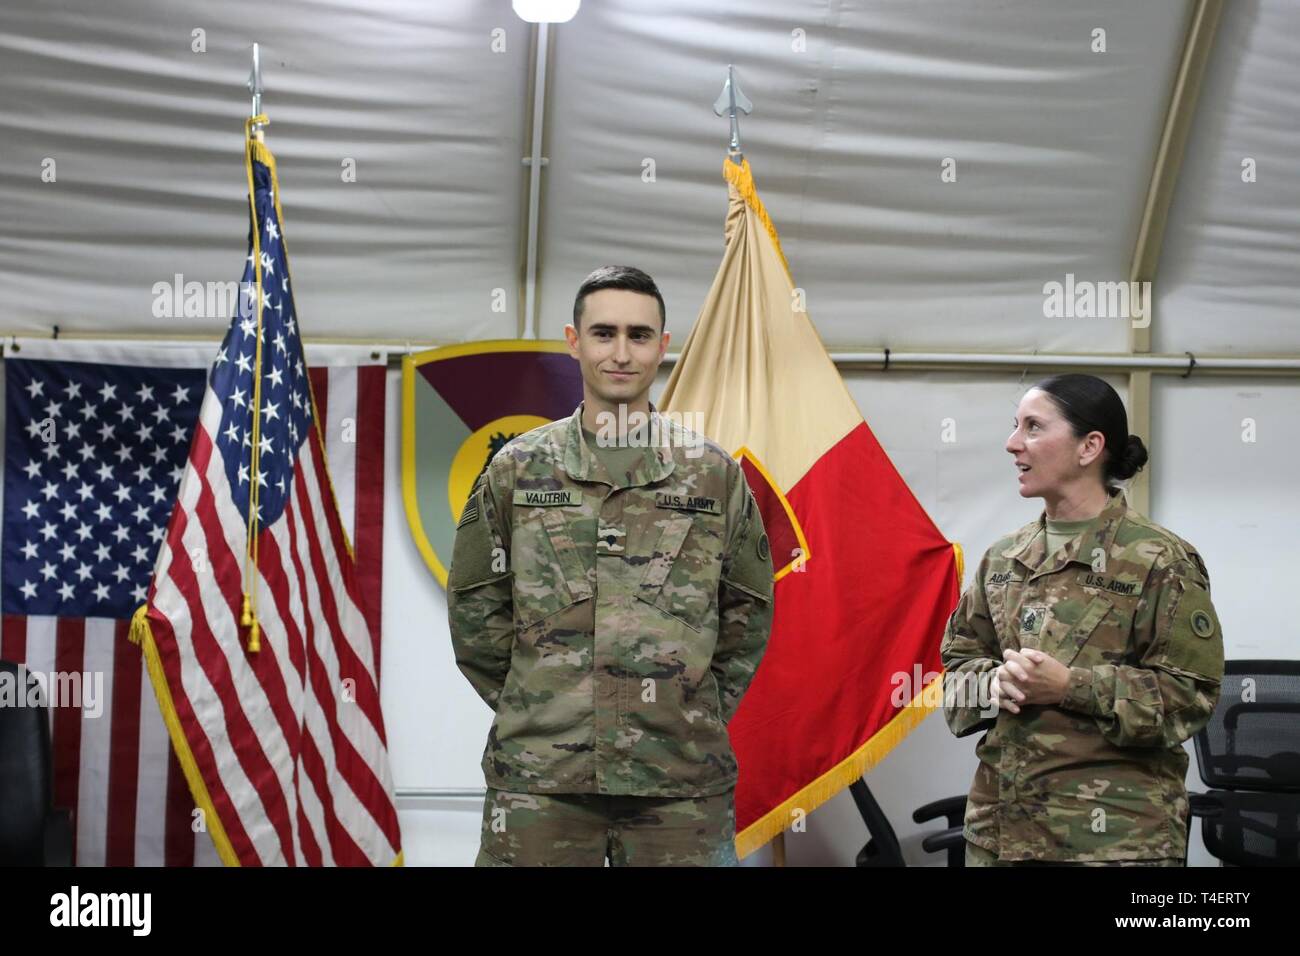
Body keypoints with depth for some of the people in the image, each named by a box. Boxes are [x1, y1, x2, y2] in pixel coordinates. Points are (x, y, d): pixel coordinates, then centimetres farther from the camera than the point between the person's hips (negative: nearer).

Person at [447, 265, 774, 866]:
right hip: (537, 780, 0)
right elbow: (475, 611, 9)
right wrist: (533, 712, 5)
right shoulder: (517, 469, 5)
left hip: (681, 784, 0)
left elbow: (747, 617, 11)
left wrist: (696, 720, 7)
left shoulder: (716, 474, 6)